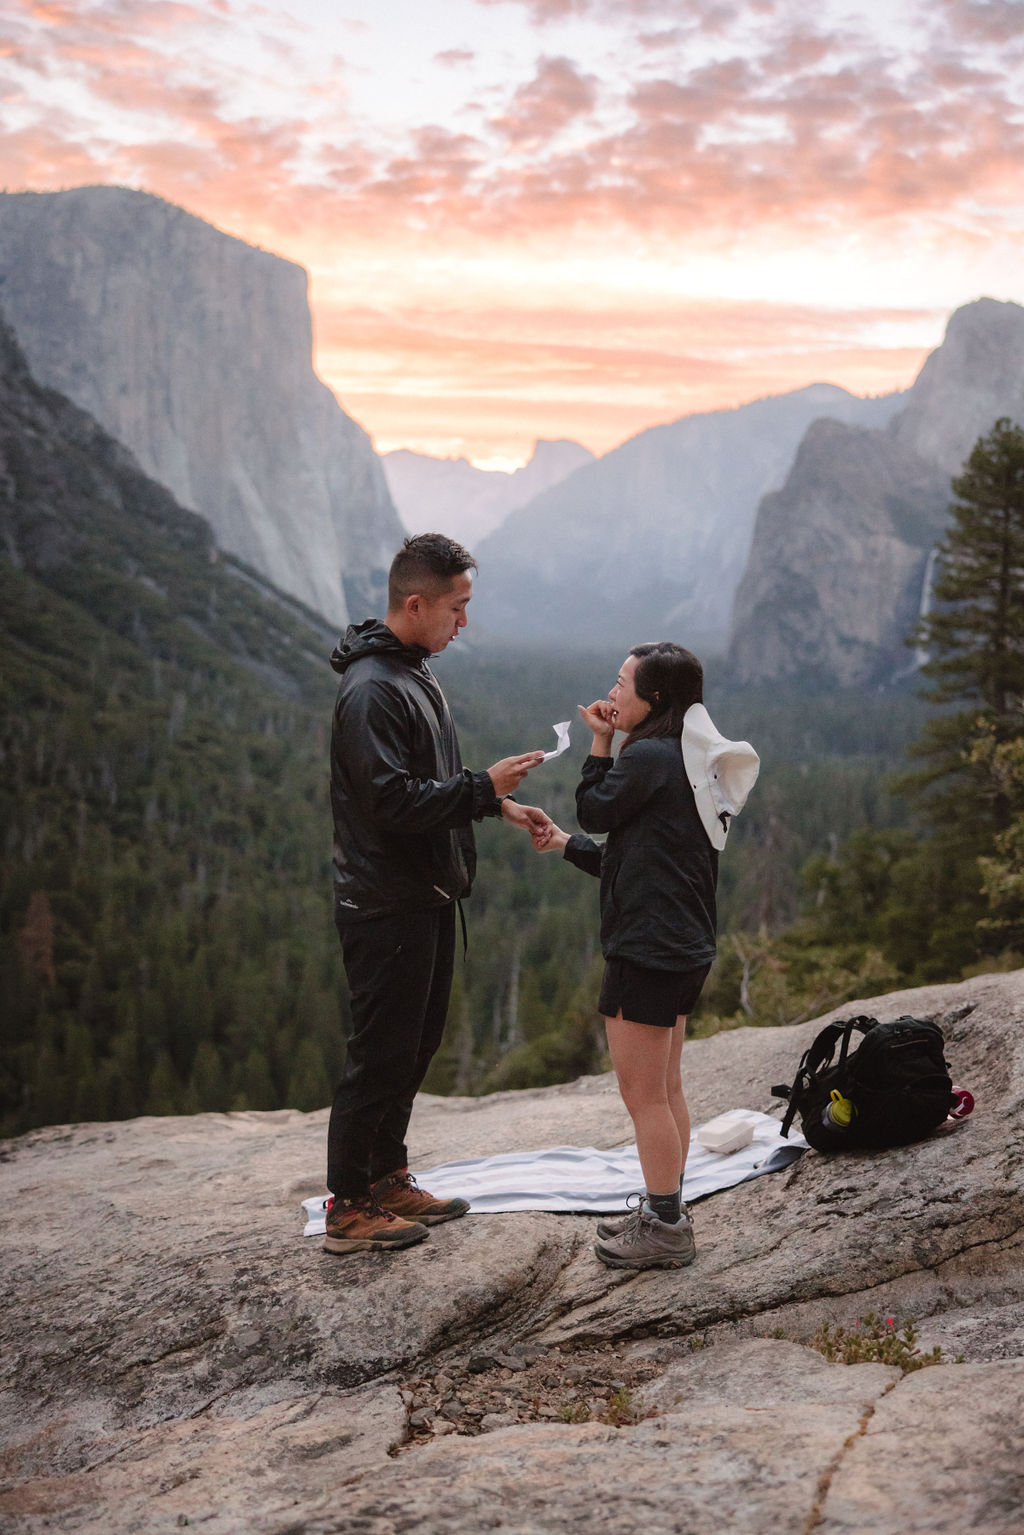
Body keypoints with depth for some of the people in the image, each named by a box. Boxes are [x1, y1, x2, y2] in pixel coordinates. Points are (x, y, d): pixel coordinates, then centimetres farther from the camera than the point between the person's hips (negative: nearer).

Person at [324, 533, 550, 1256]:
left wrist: (501, 805, 13)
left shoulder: (417, 676, 14)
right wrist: (485, 788, -22)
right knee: (381, 1054, -2)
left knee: (415, 1046, 18)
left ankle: (389, 1179, 31)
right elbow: (391, 802, -25)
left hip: (427, 898, 10)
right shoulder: (370, 689, -19)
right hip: (387, 905, -10)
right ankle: (349, 1209, 9)